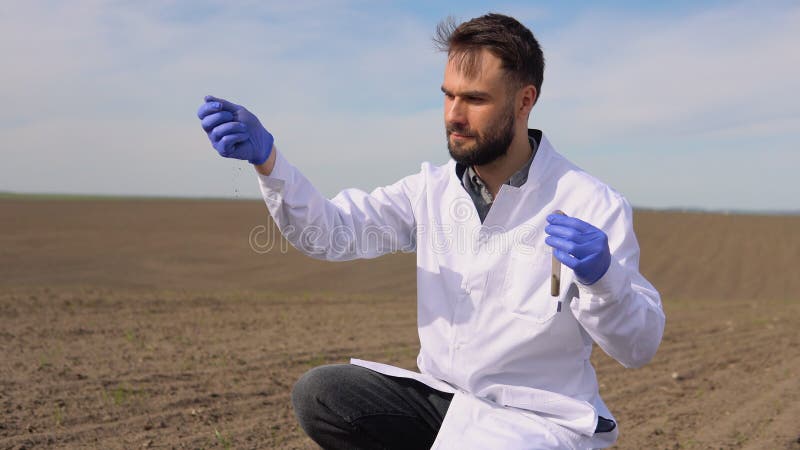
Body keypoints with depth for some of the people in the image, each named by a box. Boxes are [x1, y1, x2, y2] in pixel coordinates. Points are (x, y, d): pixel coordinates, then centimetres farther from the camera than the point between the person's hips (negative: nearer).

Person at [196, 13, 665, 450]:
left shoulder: (592, 205, -13)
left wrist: (601, 277, -34)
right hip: (442, 397, 5)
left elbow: (639, 347, -13)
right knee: (318, 395, -12)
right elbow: (332, 230, -5)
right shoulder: (432, 190, 3)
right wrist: (266, 159, -20)